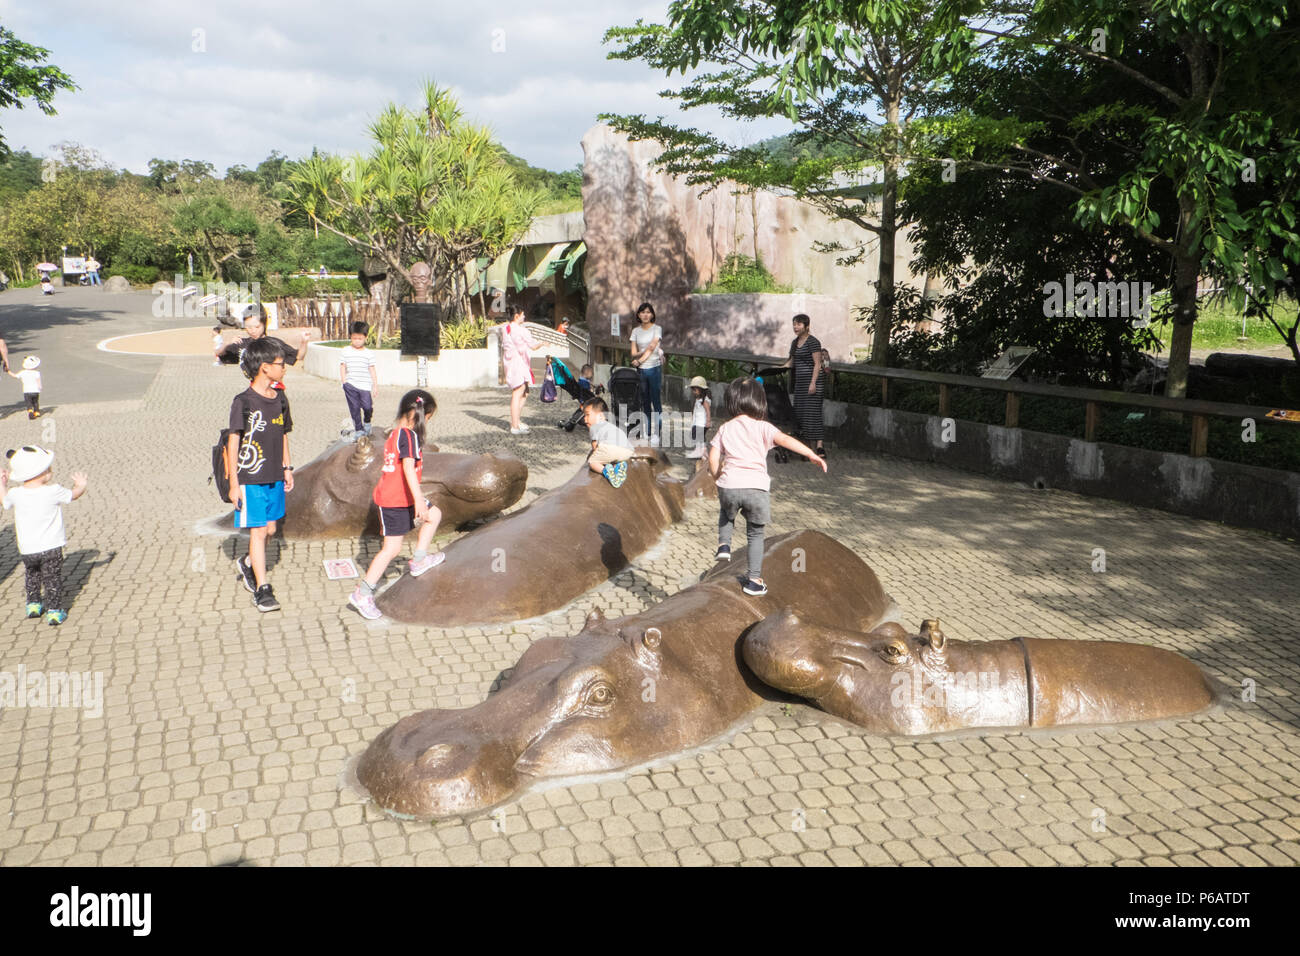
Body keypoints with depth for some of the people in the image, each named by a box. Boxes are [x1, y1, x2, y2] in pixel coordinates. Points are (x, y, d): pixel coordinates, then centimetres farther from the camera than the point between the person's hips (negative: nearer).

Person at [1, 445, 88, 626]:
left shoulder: (15, 493, -6)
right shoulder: (53, 491, -15)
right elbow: (73, 494, 2)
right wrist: (81, 485, 23)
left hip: (27, 549, 3)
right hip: (51, 547, -3)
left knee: (32, 575, 26)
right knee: (52, 579, 6)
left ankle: (33, 604, 33)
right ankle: (54, 611, 5)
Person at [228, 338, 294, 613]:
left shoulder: (280, 399, 7)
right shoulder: (243, 402, -13)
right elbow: (233, 442, -10)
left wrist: (287, 468, 17)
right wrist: (234, 483, -11)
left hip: (274, 477, 6)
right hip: (250, 478, -6)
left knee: (270, 528, 14)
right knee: (258, 530, -3)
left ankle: (247, 563, 41)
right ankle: (262, 589, 4)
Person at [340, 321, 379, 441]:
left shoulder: (369, 353, 4)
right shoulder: (346, 351, 5)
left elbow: (372, 369, 6)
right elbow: (342, 366, 7)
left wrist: (375, 385, 3)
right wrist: (344, 383, 1)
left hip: (365, 385, -1)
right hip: (350, 385, 1)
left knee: (367, 406, -8)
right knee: (354, 408, 2)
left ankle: (367, 422, 22)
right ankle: (358, 429, 12)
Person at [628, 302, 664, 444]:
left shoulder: (657, 329, 1)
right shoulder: (636, 331, 11)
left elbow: (652, 348, -10)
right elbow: (633, 353, 5)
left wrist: (640, 360, -19)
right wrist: (644, 351, -13)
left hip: (654, 368, -3)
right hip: (641, 370, 3)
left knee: (656, 401, -5)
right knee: (644, 403, 6)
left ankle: (656, 434, -2)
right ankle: (647, 433, 13)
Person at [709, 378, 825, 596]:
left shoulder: (725, 429, 11)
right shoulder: (762, 428, 4)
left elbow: (713, 458, 4)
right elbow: (785, 440, -12)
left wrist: (718, 479, 20)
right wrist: (811, 454, -16)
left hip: (729, 486, 2)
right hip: (756, 488, -1)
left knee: (726, 512, 37)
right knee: (755, 535, 15)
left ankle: (724, 545, 16)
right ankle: (754, 581, 16)